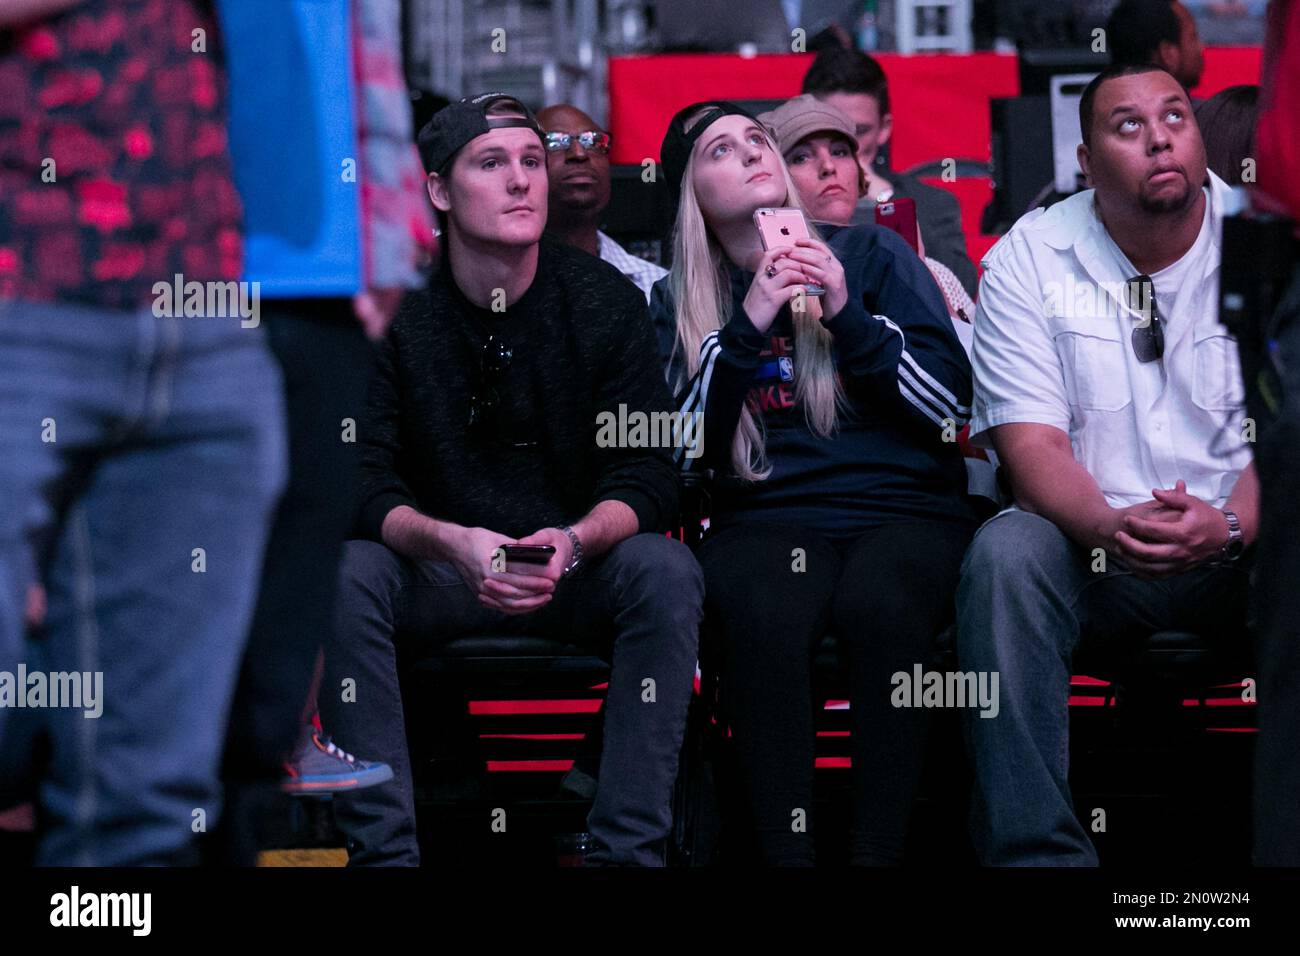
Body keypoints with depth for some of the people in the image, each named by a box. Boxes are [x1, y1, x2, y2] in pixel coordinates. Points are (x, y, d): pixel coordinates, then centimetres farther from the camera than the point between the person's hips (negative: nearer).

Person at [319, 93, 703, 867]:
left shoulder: (605, 300, -4)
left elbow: (647, 477, -8)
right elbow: (362, 484, -12)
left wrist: (574, 541, -31)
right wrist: (451, 543, -33)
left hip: (577, 572, 0)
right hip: (433, 574, 0)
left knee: (666, 570, -30)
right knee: (344, 573, -30)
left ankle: (630, 850, -29)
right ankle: (384, 848, -29)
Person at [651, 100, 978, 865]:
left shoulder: (872, 255, 11)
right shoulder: (680, 301, 14)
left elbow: (952, 403, 4)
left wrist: (848, 315, -8)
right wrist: (747, 326, -8)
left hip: (904, 508, 0)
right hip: (767, 516, 0)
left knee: (878, 603, -36)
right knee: (763, 612, -36)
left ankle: (881, 854, -33)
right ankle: (785, 857, -34)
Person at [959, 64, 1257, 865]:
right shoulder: (1030, 256, 2)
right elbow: (1032, 445, -6)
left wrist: (1230, 524, -29)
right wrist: (1109, 527, -28)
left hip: (1243, 548, 0)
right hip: (1097, 556, 0)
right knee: (1004, 552, -31)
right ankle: (1036, 852, -32)